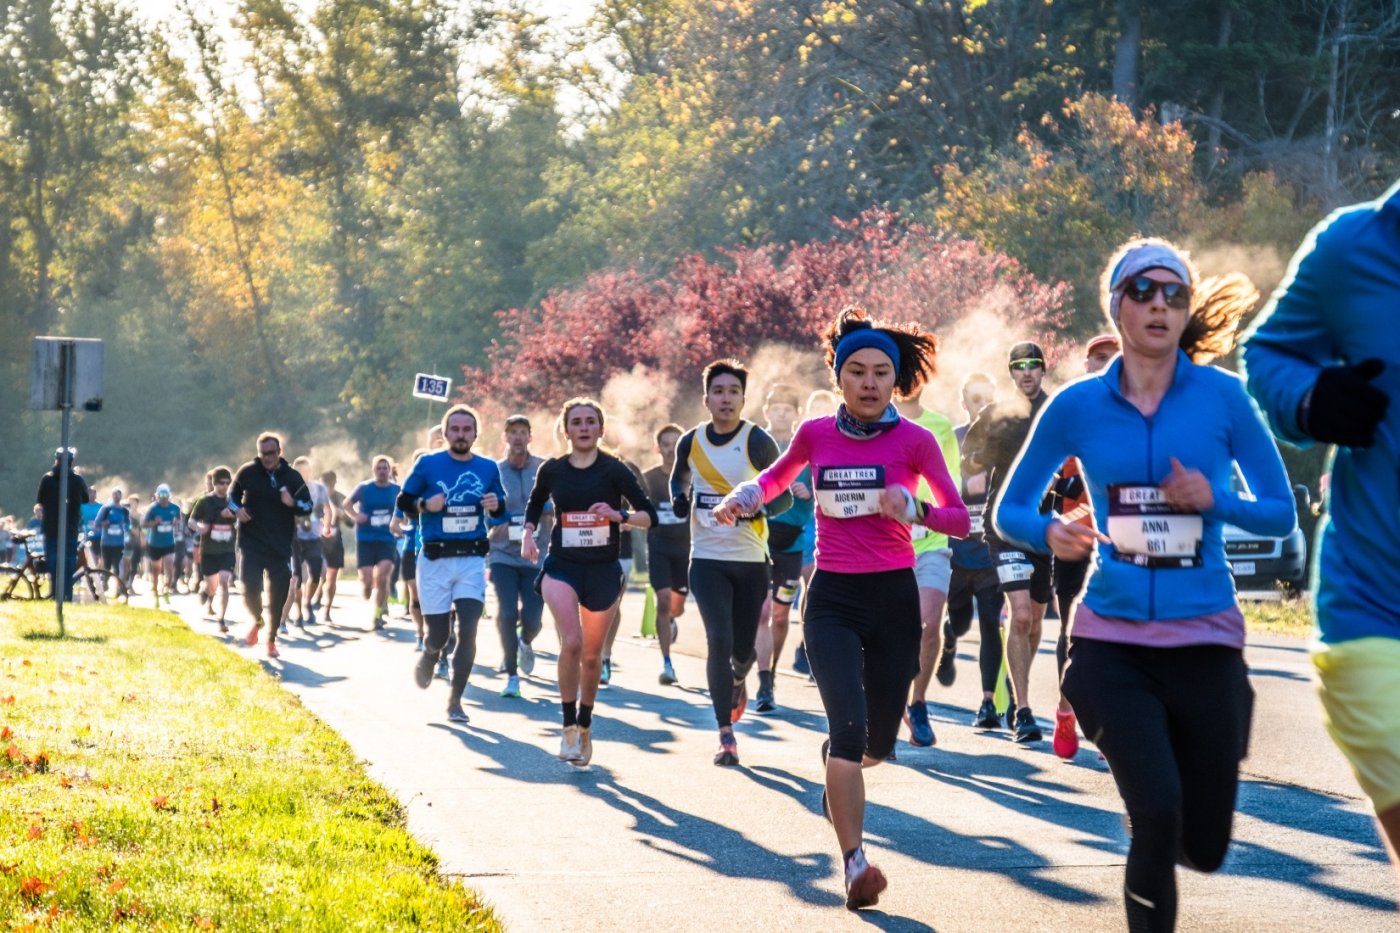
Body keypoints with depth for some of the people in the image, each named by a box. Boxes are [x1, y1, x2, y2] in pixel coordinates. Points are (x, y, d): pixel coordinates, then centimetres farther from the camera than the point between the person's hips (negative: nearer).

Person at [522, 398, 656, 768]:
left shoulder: (613, 470, -4)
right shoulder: (552, 470, 2)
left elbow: (650, 515, -7)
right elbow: (534, 505, 22)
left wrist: (618, 515, -24)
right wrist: (528, 533, 4)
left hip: (603, 569, 0)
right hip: (561, 566, 0)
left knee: (592, 655, 9)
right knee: (571, 642, -21)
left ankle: (585, 726, 30)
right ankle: (569, 727, -10)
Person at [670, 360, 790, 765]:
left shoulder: (758, 442, -8)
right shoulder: (691, 442, 1)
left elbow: (785, 494, -3)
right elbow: (679, 478, 21)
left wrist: (761, 509, -24)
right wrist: (679, 498, -1)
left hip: (751, 560, -1)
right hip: (707, 559, 1)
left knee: (744, 647, 7)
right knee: (719, 640, -13)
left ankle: (738, 679, 47)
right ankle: (726, 736, -7)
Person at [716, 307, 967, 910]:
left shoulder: (914, 441, -5)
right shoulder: (815, 434, 2)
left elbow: (960, 519, -9)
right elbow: (776, 478, 22)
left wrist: (915, 510, -28)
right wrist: (745, 497, 2)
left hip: (893, 597, 0)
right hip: (832, 600, 0)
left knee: (877, 745, 10)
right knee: (849, 726, -20)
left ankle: (838, 774, 48)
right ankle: (855, 864, -16)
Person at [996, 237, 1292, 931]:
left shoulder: (1222, 397, -2)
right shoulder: (1077, 406, 0)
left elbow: (1281, 512, 3)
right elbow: (1008, 513, 7)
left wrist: (1215, 499, -16)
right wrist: (1050, 532, -15)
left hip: (1205, 640, 1)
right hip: (1112, 640, -1)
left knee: (1202, 846, 6)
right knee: (1158, 815, -20)